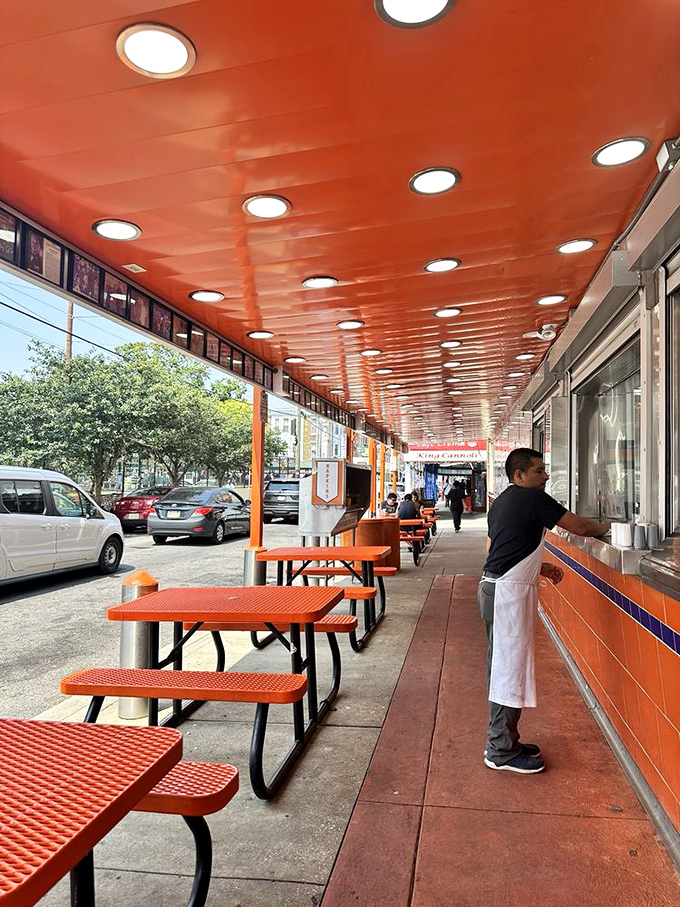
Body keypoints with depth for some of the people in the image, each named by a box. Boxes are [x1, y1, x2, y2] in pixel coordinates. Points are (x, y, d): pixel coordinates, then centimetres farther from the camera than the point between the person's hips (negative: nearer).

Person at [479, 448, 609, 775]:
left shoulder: (502, 501, 17)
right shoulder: (532, 498, -11)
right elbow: (579, 526, -8)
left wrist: (540, 568, 18)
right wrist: (605, 527, 11)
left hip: (494, 588, 10)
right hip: (508, 592, -10)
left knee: (501, 666, 16)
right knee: (509, 668, -2)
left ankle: (502, 741, 28)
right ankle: (501, 752, 9)